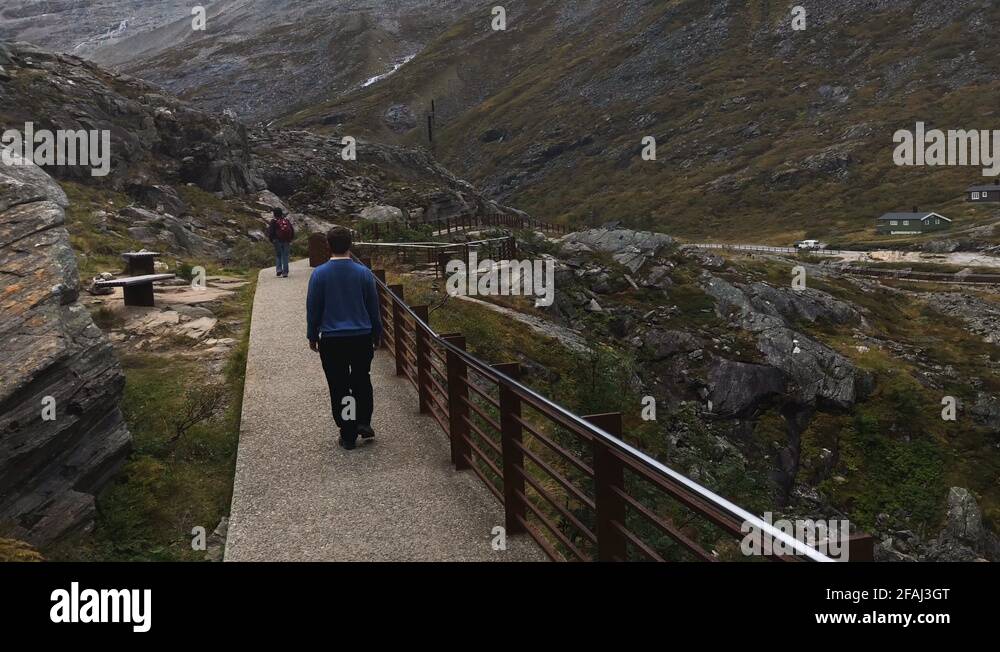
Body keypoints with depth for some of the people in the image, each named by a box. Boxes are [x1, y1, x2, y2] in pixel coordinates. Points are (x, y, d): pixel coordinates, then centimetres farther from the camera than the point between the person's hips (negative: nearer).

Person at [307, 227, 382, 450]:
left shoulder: (319, 274, -7)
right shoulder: (363, 273, -5)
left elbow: (312, 308, 0)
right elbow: (374, 307, 3)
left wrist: (312, 336, 12)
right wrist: (377, 334, 16)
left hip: (331, 340, -1)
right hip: (362, 338, 1)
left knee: (339, 387, 9)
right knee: (362, 380, 22)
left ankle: (348, 436, 15)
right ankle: (364, 423, 14)